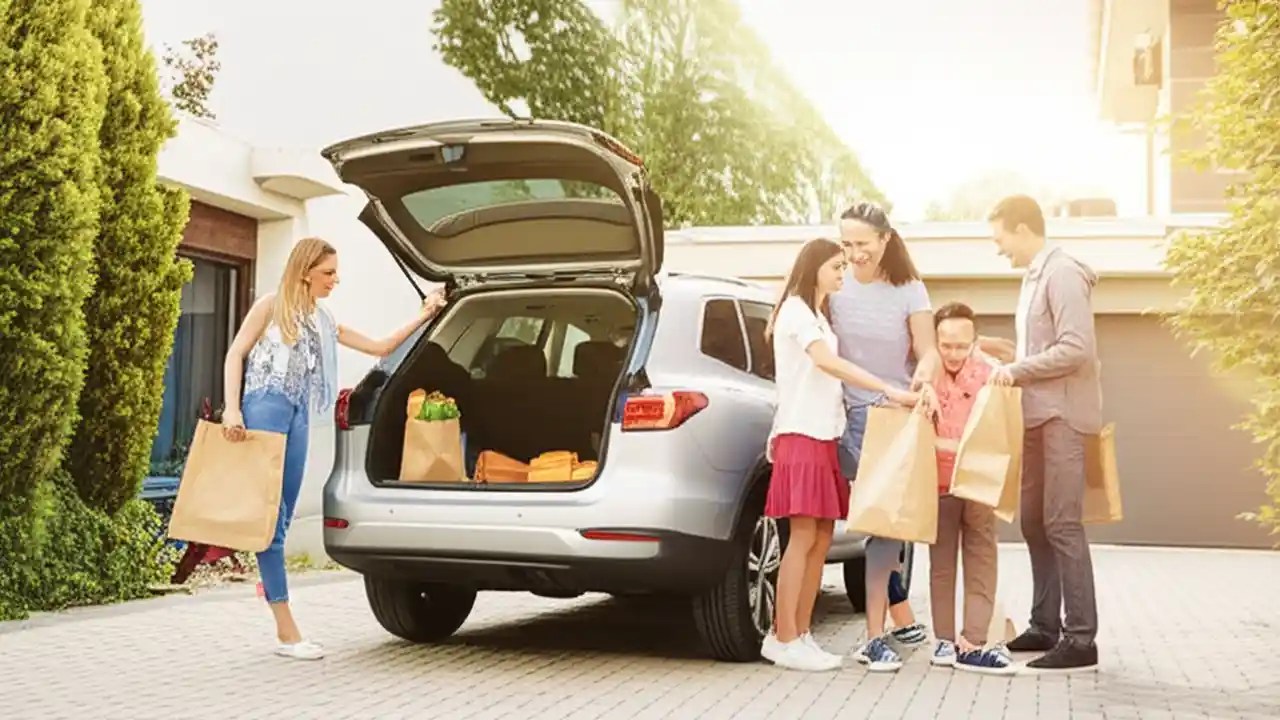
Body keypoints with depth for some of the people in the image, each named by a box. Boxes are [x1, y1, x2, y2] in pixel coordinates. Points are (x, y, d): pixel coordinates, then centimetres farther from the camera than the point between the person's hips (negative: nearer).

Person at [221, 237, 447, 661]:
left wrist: (423, 318, 17)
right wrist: (232, 408, -12)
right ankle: (287, 632, -13)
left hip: (298, 419, 7)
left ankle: (284, 631, 9)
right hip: (264, 410, -7)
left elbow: (380, 348, 24)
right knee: (269, 518, -10)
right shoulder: (271, 307, 6)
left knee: (281, 522, 6)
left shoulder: (324, 322, 23)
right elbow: (235, 355, 1)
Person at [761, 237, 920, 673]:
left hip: (824, 435, 9)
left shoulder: (820, 315, 25)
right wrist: (890, 391, -29)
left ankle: (801, 635, 8)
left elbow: (829, 369, 15)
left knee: (822, 538, 5)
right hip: (801, 435, -9)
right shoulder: (796, 310, -7)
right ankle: (783, 640, -8)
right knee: (803, 538, -11)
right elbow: (827, 362, -22)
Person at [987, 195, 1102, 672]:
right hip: (1039, 415, 10)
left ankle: (1081, 639, -6)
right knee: (1035, 523, 12)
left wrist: (1017, 371, -15)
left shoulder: (1062, 274, -11)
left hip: (1062, 416, -10)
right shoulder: (1035, 276, 18)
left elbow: (1078, 348, -19)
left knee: (1061, 525, -10)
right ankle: (1045, 626, 20)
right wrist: (1012, 368, 9)